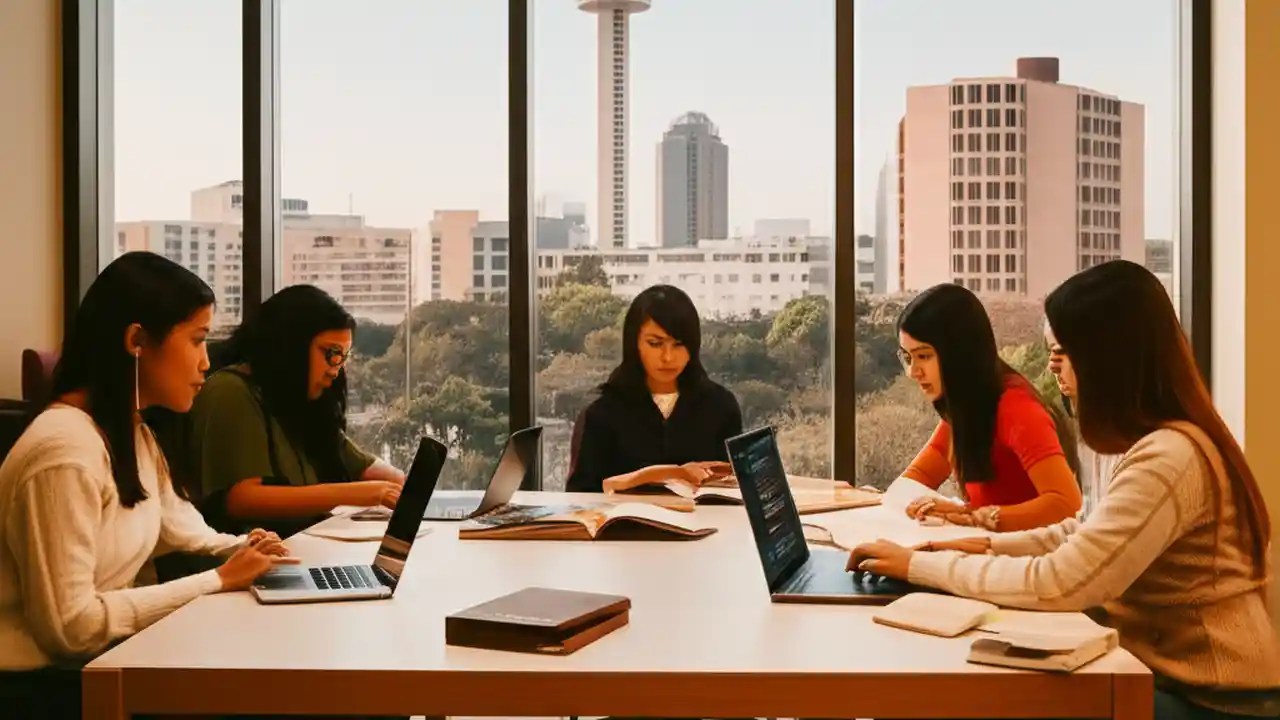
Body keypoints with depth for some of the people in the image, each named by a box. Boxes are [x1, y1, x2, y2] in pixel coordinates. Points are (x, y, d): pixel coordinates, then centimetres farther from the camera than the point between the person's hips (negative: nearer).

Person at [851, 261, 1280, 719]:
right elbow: (1089, 540, 15)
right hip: (1176, 675, 8)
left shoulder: (1168, 459, -25)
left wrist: (920, 565, -19)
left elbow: (1057, 583, -28)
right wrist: (992, 547, 1)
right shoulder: (1163, 442, 8)